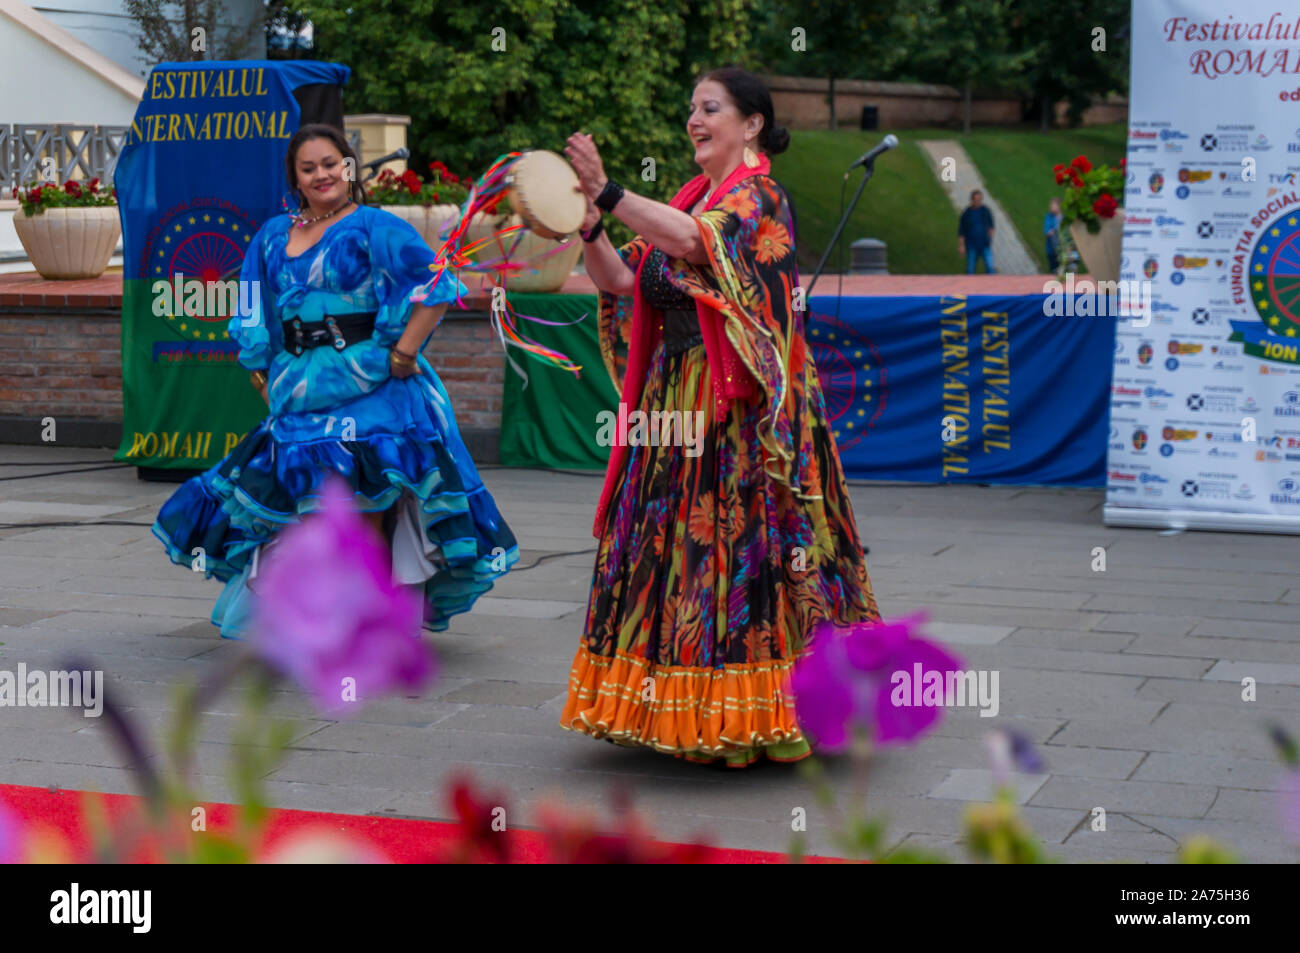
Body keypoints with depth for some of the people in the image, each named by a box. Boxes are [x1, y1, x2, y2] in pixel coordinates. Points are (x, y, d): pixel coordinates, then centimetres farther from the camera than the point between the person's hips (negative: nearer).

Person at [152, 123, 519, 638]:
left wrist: (403, 354, -15)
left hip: (367, 384, -6)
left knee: (362, 504, -10)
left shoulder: (373, 226, -3)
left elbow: (435, 287, -11)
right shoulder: (273, 236, 15)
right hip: (300, 391, 6)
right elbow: (254, 317, 23)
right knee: (305, 504, 8)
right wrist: (263, 376, 14)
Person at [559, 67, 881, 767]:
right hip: (677, 399, 8)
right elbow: (625, 284, 12)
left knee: (742, 544, -9)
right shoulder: (693, 198, 18)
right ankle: (695, 713, 13)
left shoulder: (757, 194, -6)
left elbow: (693, 242, -27)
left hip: (740, 406, -8)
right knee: (677, 541, 6)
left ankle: (760, 714, -2)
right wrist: (589, 229, -4)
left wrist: (607, 191, -30)